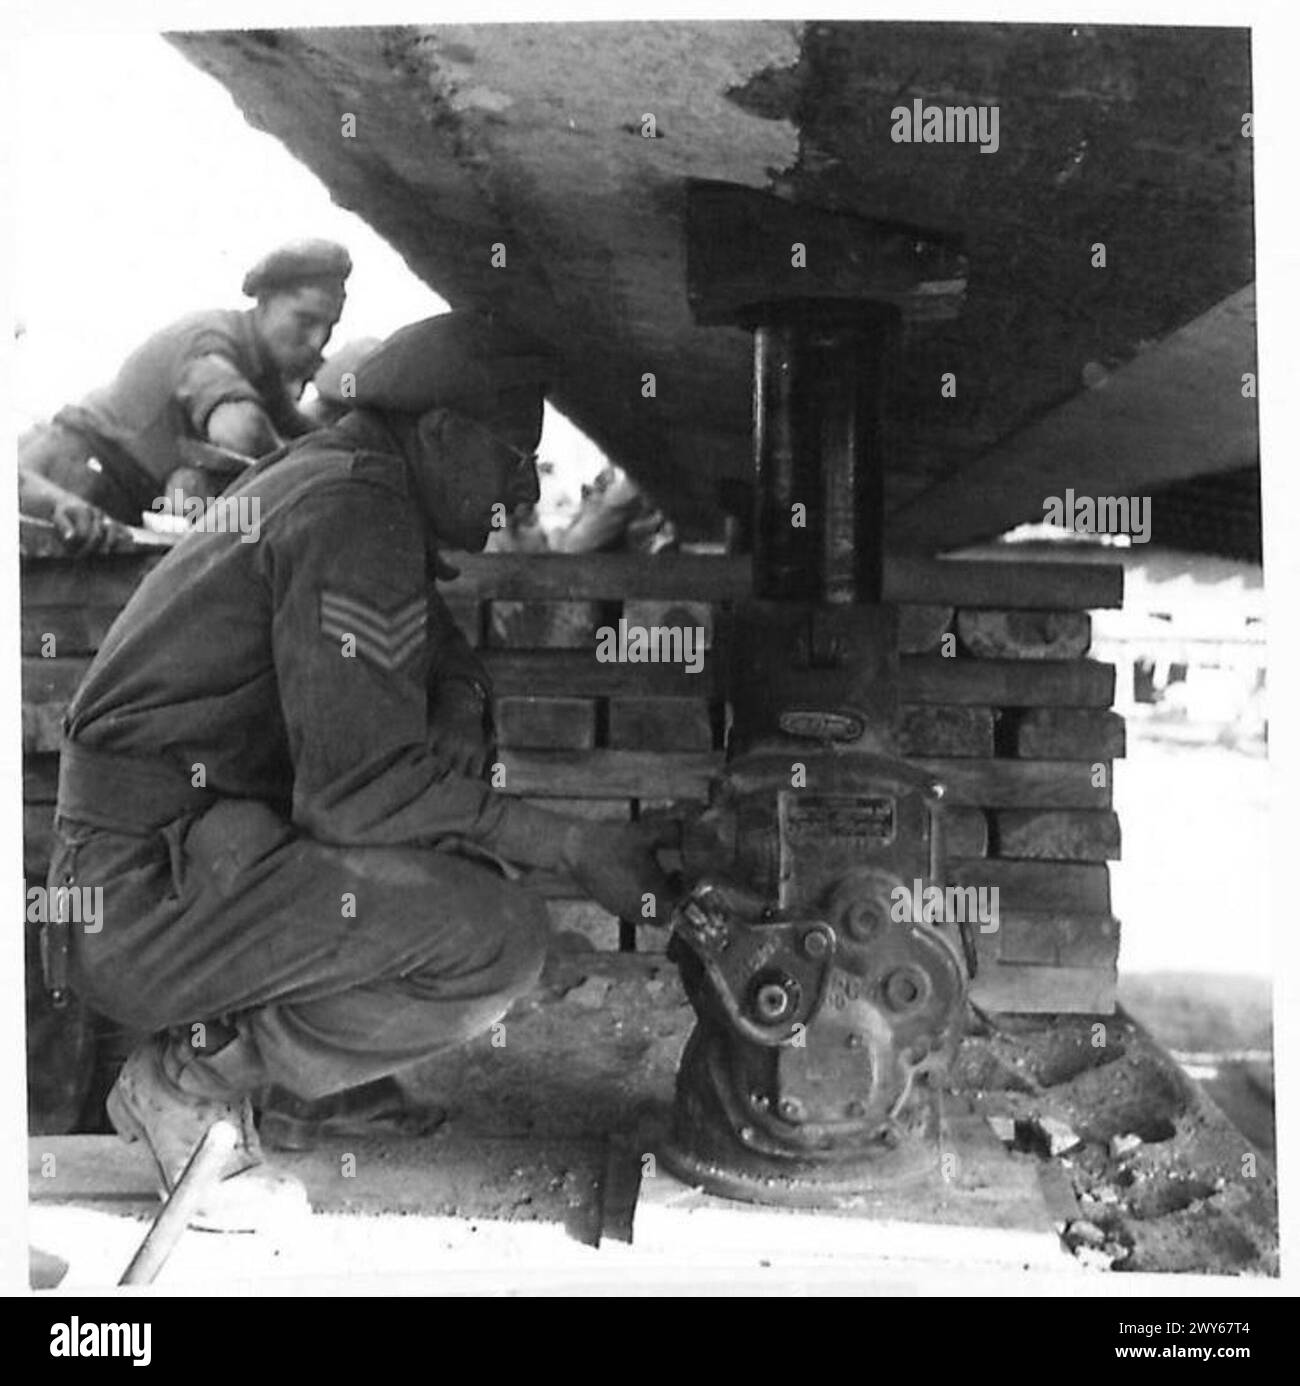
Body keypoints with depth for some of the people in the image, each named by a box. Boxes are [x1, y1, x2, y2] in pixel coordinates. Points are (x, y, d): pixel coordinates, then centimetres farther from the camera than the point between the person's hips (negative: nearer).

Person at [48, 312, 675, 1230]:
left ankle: (217, 1036, 8)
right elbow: (358, 789, -24)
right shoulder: (355, 512, -17)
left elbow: (449, 675, 17)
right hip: (147, 901, -10)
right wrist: (571, 848, -17)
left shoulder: (339, 485, 15)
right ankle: (199, 1078, -5)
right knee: (501, 938, -21)